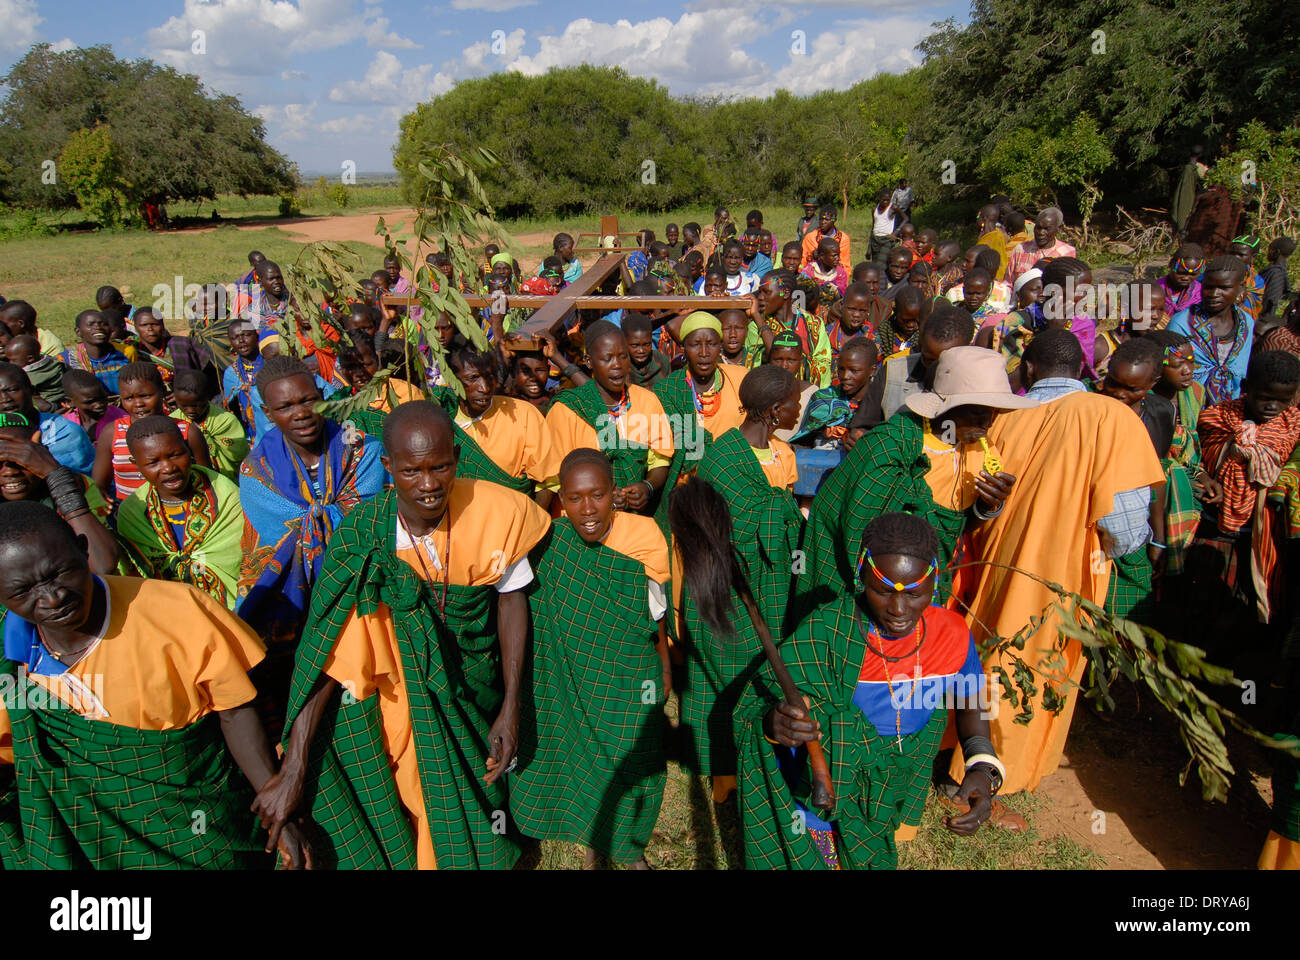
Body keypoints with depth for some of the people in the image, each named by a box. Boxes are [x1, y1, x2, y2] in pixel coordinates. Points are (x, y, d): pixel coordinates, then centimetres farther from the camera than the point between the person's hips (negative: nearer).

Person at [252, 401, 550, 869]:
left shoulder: (496, 511, -22)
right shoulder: (363, 535, -24)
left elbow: (511, 598, -8)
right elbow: (327, 655, -23)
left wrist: (510, 709, -9)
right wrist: (293, 771, -25)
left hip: (473, 688, 2)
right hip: (394, 693, -1)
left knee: (474, 809, 21)